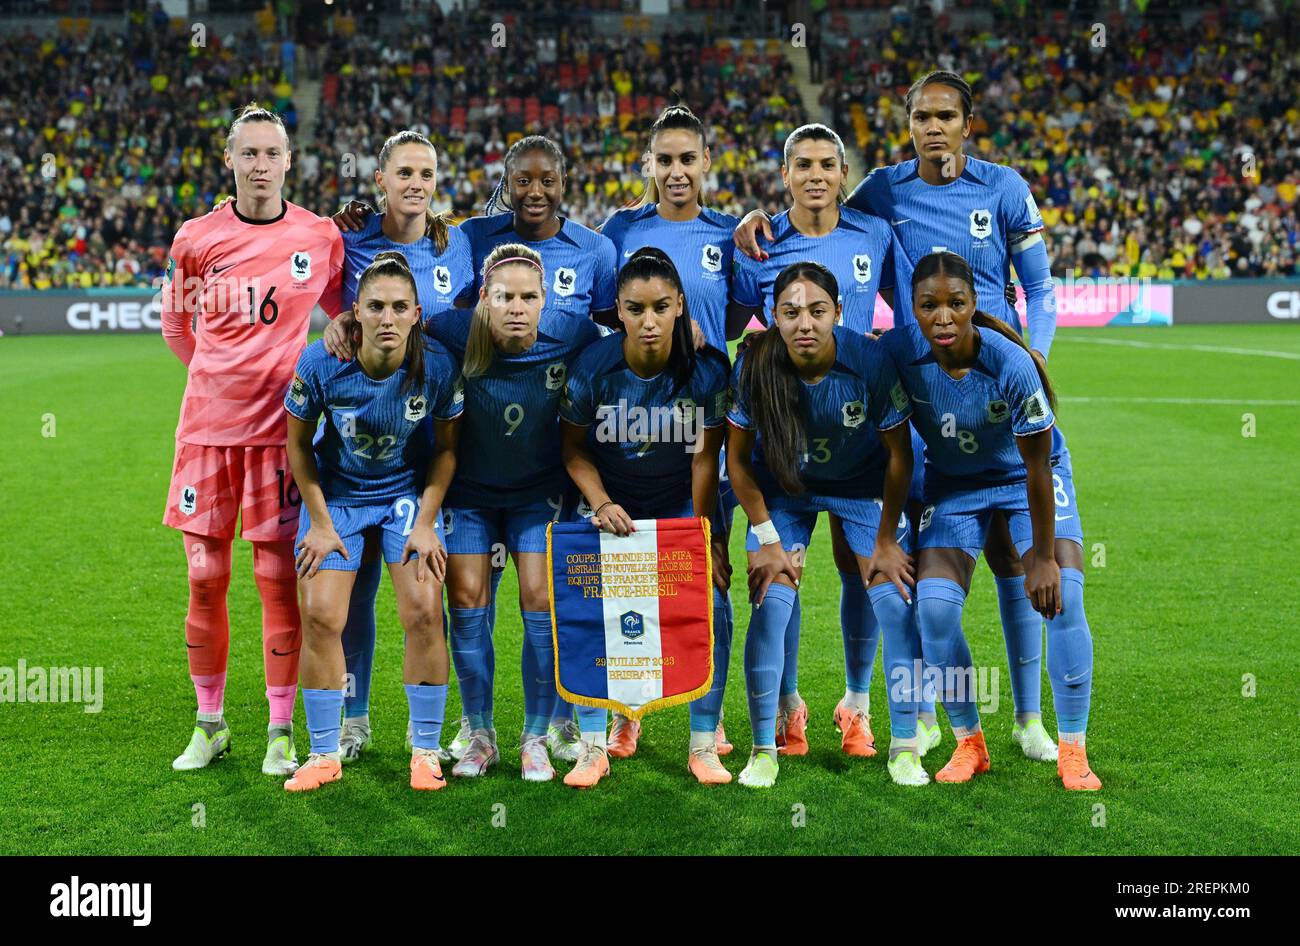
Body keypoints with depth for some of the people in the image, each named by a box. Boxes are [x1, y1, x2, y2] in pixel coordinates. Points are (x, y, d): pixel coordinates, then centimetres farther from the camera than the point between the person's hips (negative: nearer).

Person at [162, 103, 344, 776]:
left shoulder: (320, 237, 1)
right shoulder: (196, 238, 2)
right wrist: (225, 375, 13)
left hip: (280, 424, -1)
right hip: (208, 421, 1)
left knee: (278, 578, 0)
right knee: (205, 576, 4)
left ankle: (281, 730, 10)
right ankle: (210, 724, 18)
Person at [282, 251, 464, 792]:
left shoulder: (438, 366, -20)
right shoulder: (321, 363, -21)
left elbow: (446, 447, -4)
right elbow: (298, 443, -6)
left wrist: (425, 521, -9)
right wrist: (319, 523, -5)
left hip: (408, 492, 0)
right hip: (336, 494, 0)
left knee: (424, 611, -12)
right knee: (320, 616, -7)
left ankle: (425, 751, 4)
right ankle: (324, 755, 9)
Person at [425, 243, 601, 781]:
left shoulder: (572, 337, -21)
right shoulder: (454, 335, -25)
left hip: (539, 489, 0)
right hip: (469, 489, 0)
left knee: (540, 602, -5)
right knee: (467, 601, -1)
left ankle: (536, 738, 9)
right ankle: (480, 735, 14)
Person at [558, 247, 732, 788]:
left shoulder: (706, 370, -19)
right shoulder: (593, 368, -19)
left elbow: (704, 457, -14)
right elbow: (574, 449, -7)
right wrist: (601, 504, -22)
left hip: (681, 505, 0)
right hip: (612, 504, 0)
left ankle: (703, 745, 5)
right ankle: (593, 747, 1)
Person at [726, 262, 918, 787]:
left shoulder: (872, 361, -28)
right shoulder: (755, 366, -27)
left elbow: (898, 454, -14)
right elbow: (738, 458, -11)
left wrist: (886, 540, -9)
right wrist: (767, 538, -11)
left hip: (864, 484, 0)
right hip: (782, 487, 0)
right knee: (770, 604, -13)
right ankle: (763, 749, 1)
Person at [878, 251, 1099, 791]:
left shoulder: (1012, 365, -32)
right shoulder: (897, 352, -24)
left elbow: (1037, 468, -22)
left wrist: (1043, 556, -16)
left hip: (1026, 480, -2)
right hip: (951, 484, 2)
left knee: (1062, 598, -18)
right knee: (934, 605, -15)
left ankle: (1073, 752, -2)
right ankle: (968, 744, 5)